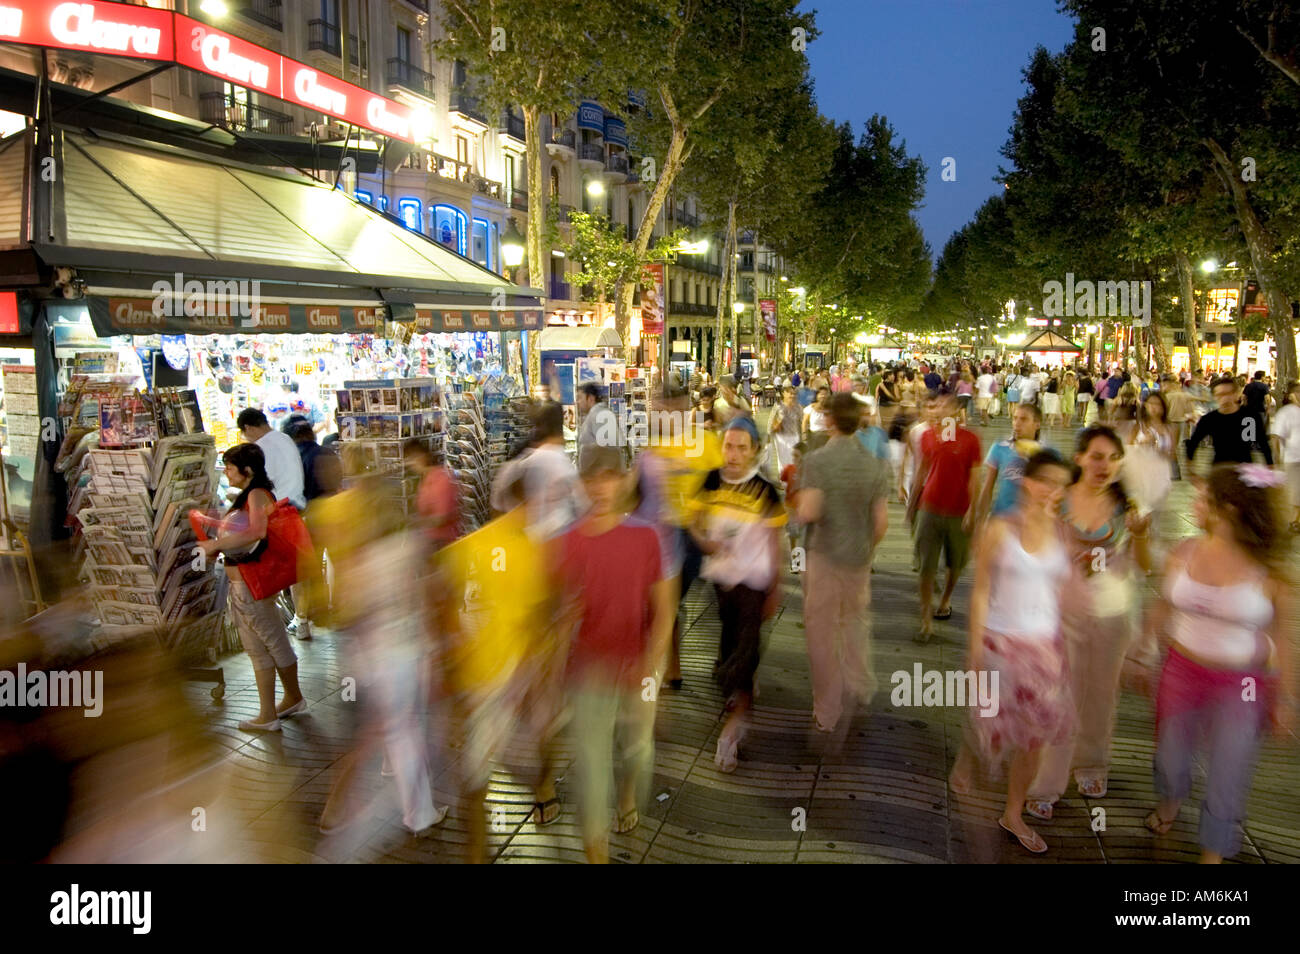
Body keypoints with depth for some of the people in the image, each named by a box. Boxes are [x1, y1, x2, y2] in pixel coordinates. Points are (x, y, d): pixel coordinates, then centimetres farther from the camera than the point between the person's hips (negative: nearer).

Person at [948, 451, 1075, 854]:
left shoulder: (1061, 531, 0)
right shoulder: (999, 529, -10)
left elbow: (1063, 590, 5)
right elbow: (981, 591, -7)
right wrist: (975, 650, -8)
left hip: (1045, 644, 4)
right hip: (1001, 640, -3)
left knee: (1035, 735, 10)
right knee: (992, 722, 9)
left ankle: (1013, 815, 29)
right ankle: (966, 756, 44)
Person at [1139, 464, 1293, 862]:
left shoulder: (1269, 570, -15)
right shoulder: (1183, 554, -6)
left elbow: (1280, 637, -6)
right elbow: (1162, 611, 8)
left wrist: (1285, 699, -2)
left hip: (1242, 685, -3)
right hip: (1183, 672, 3)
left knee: (1227, 781, 5)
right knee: (1172, 757, 19)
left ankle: (1213, 854, 27)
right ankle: (1170, 802, 53)